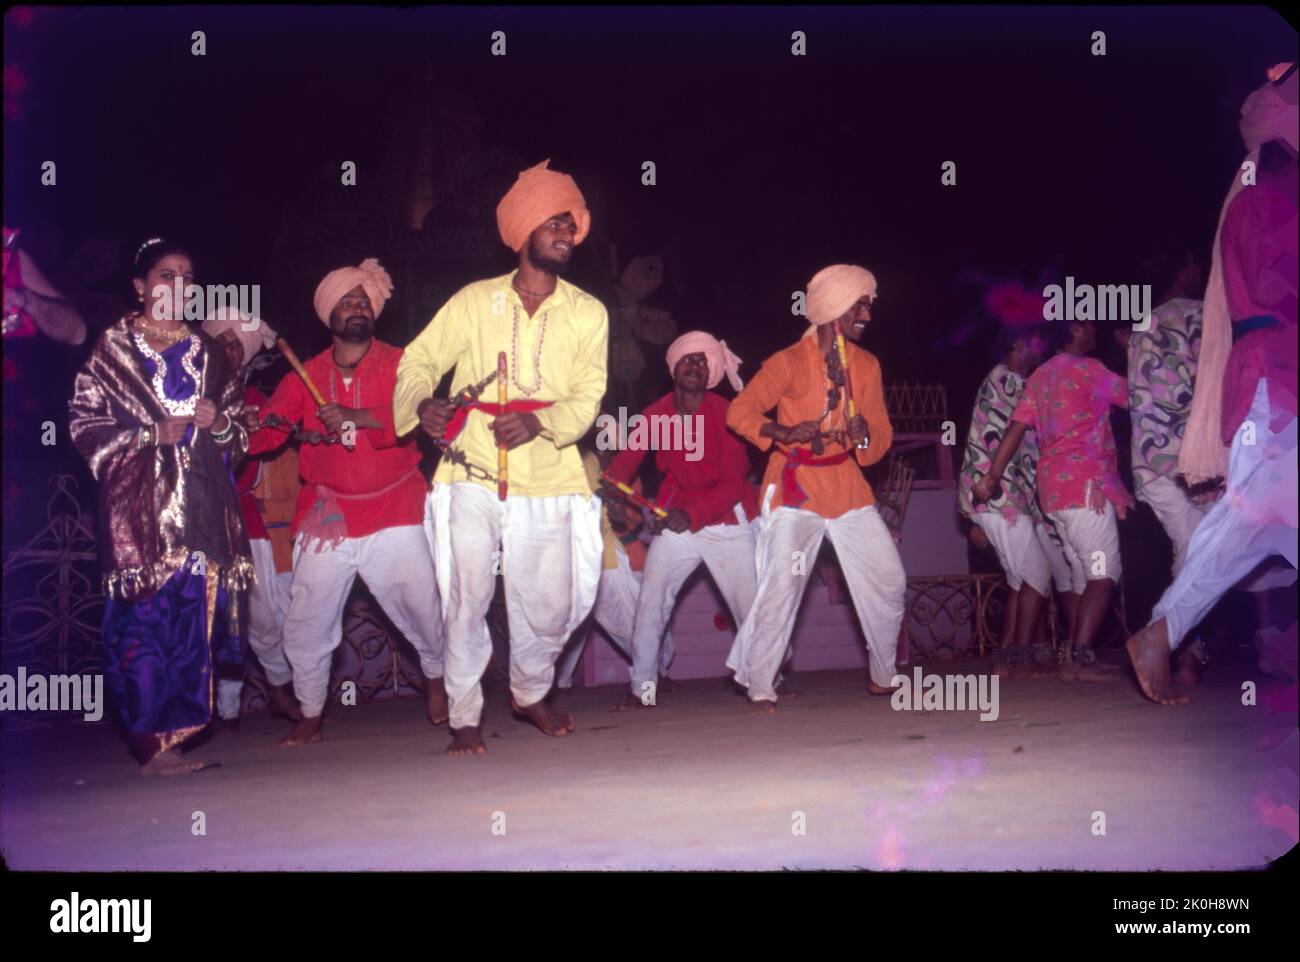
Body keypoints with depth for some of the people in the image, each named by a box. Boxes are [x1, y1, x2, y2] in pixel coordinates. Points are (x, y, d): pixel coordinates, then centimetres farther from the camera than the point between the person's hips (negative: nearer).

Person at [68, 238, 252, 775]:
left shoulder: (206, 353, 18)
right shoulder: (113, 348, 6)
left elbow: (239, 433, 20)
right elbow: (83, 423, 0)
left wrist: (219, 423, -2)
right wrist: (152, 435, -10)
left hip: (200, 506, 4)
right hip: (138, 506, -4)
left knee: (196, 608, -1)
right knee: (143, 615, -8)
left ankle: (177, 728, 10)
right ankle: (149, 741, -3)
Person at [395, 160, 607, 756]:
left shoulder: (588, 314, 8)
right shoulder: (475, 301, 7)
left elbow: (587, 397, 0)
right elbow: (420, 360, 8)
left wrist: (539, 421, -19)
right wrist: (423, 404, -15)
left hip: (547, 479, 1)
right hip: (473, 474, -1)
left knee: (550, 606, 5)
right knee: (466, 601, -7)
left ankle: (530, 695, 33)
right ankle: (465, 719, 9)